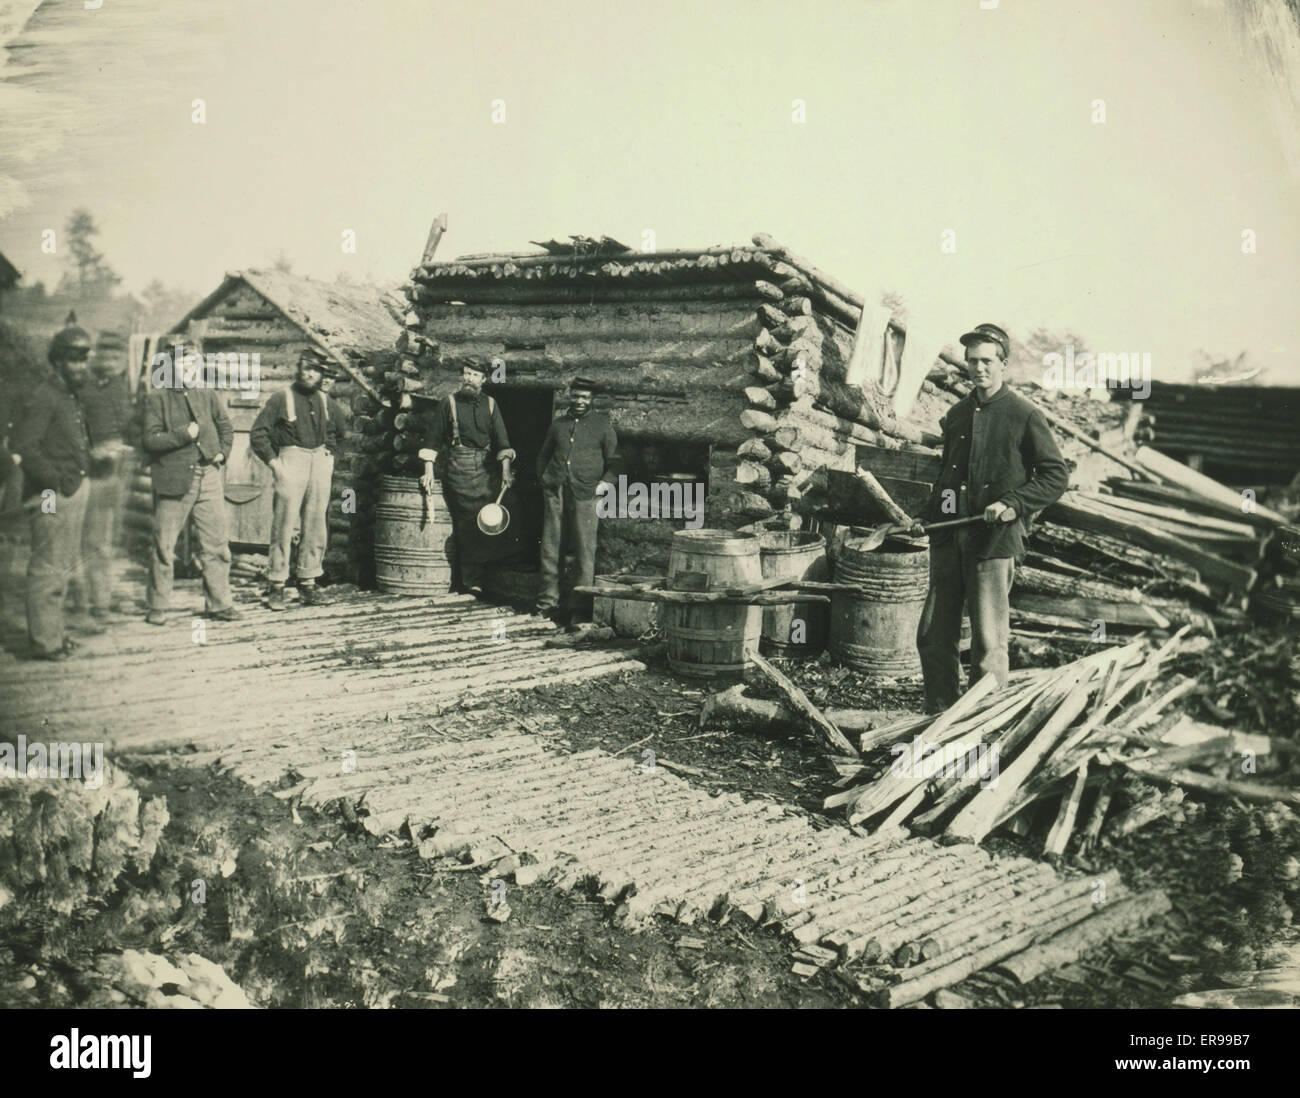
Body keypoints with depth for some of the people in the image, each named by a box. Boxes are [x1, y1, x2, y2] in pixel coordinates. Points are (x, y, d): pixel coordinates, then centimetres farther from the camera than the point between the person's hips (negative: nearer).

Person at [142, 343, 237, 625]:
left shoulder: (208, 395, 12)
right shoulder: (156, 398, 0)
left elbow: (226, 427, 24)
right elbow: (150, 440, -7)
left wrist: (223, 451, 8)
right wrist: (184, 434, -16)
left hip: (209, 477, 3)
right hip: (172, 479, -3)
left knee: (216, 543, 4)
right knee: (164, 546, 1)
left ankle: (219, 603, 13)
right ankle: (158, 607, 12)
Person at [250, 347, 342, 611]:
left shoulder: (325, 401, 13)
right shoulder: (282, 398, -2)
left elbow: (337, 431, 30)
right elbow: (257, 433, -3)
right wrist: (274, 462, -9)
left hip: (320, 463, 5)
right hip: (291, 462, -5)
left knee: (315, 527, 6)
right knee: (284, 526, -7)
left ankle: (308, 582, 15)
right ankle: (277, 585, -2)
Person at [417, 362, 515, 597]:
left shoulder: (490, 404, 12)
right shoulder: (449, 403, 6)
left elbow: (502, 440, 11)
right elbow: (433, 438, 5)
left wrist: (505, 470, 0)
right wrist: (429, 471, -2)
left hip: (485, 468, 2)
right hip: (456, 467, -2)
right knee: (464, 523, -8)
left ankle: (475, 579, 3)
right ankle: (470, 579, -5)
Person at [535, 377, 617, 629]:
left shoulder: (602, 425, 6)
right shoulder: (558, 424, 15)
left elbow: (615, 460, 9)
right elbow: (544, 454, 27)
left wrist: (603, 483, -1)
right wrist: (543, 477, 14)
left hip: (585, 494, -3)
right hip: (555, 493, 4)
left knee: (585, 551, -4)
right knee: (550, 548, 5)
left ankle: (582, 605, 1)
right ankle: (548, 601, 13)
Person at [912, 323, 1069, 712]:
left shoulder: (1024, 416, -2)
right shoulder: (956, 414, 15)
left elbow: (1056, 476, -1)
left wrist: (1012, 503, -14)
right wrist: (929, 516, 13)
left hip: (995, 540, -6)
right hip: (949, 538, 6)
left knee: (988, 641, -1)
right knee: (932, 635, 7)